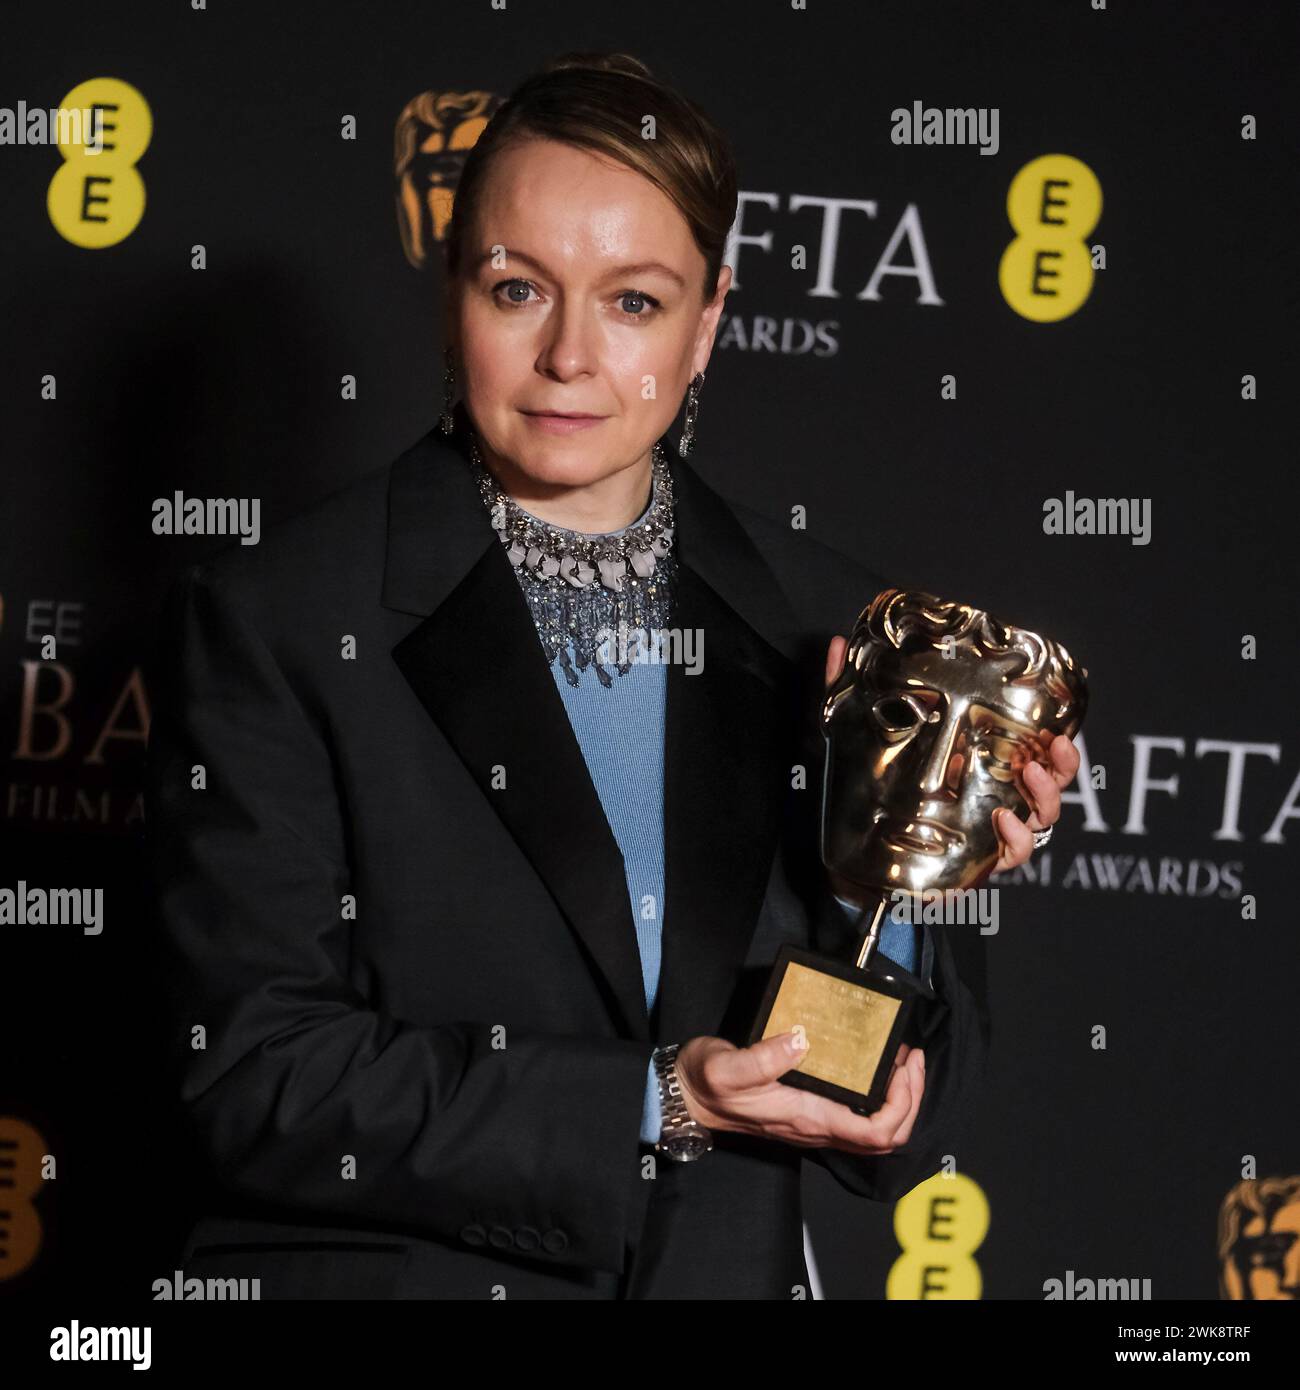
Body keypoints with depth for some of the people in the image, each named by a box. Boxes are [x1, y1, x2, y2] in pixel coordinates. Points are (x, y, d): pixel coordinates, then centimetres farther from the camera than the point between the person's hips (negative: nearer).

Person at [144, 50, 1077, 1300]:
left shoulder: (833, 637, 5)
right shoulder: (270, 621, -3)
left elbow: (895, 1143, 7)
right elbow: (254, 1076, -9)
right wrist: (652, 1108, -14)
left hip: (731, 1277, 2)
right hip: (375, 1276, -2)